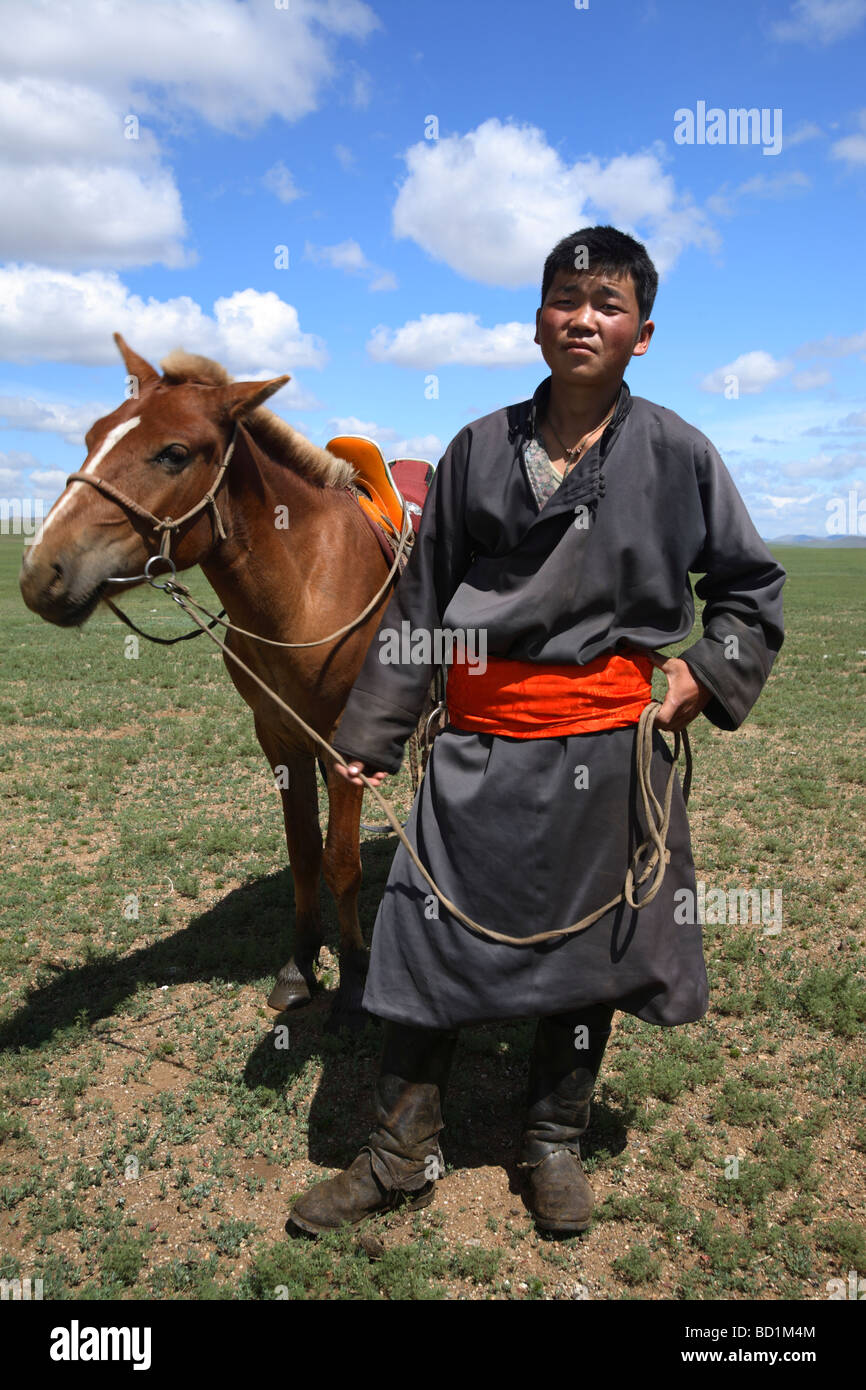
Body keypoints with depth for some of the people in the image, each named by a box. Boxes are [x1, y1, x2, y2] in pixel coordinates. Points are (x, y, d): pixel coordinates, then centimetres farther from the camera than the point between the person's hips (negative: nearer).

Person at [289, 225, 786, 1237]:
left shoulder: (678, 453, 0)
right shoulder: (479, 450, 3)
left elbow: (753, 585, 12)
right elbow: (419, 600, 5)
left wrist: (709, 671, -5)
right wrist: (370, 733, 4)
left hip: (611, 748, 0)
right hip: (481, 744, 1)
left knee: (587, 945, 12)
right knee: (430, 935, 6)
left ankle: (554, 1142, 35)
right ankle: (402, 1154, 26)